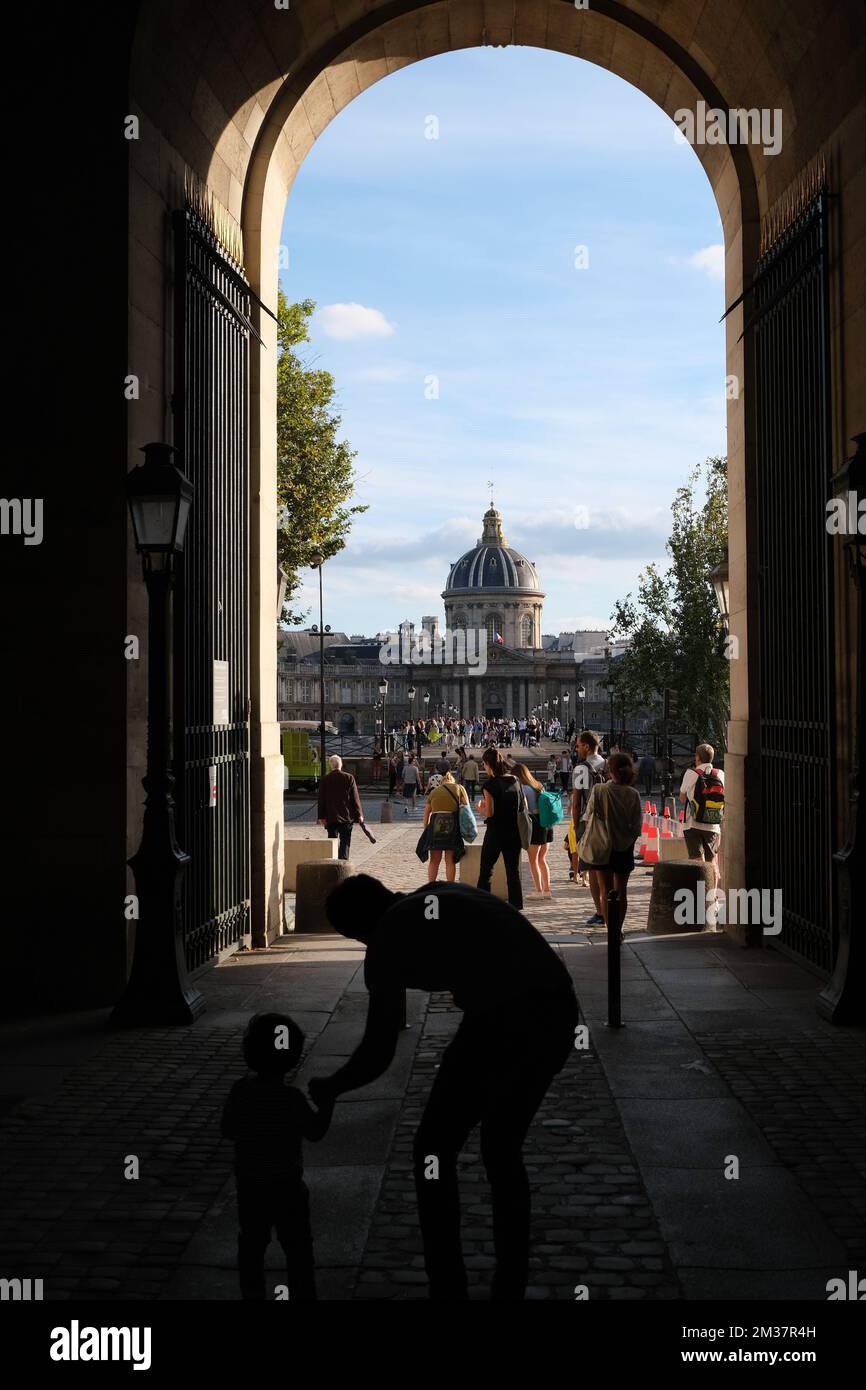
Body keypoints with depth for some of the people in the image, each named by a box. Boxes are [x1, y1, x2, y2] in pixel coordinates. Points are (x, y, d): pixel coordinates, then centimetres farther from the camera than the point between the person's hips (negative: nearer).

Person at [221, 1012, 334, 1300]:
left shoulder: (240, 1090, -10)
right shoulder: (291, 1098, -23)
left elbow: (227, 1130, 1)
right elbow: (316, 1131, -11)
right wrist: (326, 1102, 1)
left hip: (248, 1185, 5)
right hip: (285, 1188, -5)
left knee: (251, 1244, 19)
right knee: (297, 1247, 10)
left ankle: (252, 1295, 29)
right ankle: (302, 1296, 16)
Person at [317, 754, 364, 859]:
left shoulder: (324, 779, -1)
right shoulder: (349, 778, -5)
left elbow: (321, 800, 2)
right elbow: (355, 798, -3)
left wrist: (321, 816, 7)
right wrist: (359, 815, 2)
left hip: (330, 817, 1)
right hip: (346, 817, -1)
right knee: (345, 843, 3)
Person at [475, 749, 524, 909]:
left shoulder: (490, 785, -14)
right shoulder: (515, 780, 2)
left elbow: (489, 813, -16)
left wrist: (480, 806, 3)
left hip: (496, 833, -5)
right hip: (514, 833, 5)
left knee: (485, 872, 7)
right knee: (513, 872, 9)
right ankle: (516, 906, 8)